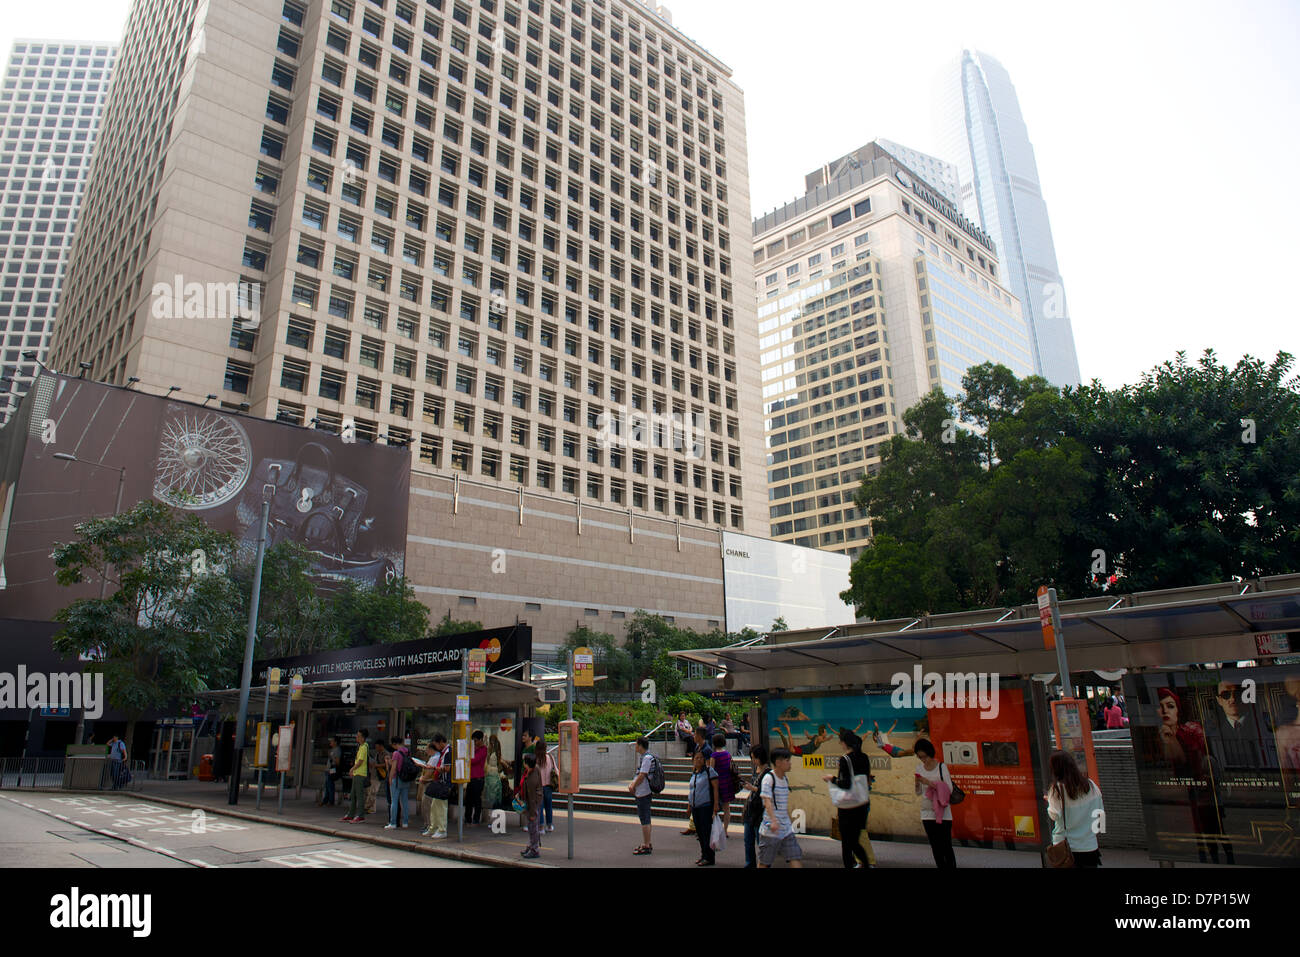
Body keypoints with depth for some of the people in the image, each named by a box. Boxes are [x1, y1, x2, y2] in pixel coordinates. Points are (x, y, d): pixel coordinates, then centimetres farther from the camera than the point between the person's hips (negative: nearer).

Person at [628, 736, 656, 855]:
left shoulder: (647, 758, -18)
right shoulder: (643, 757, 13)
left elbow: (642, 776, -21)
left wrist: (633, 787, -9)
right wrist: (632, 784, 9)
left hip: (644, 793, -10)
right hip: (641, 793, 10)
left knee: (645, 820, -4)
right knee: (645, 819, 17)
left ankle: (646, 846, 1)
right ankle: (646, 843, 25)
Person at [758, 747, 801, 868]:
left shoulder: (785, 779, 12)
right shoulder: (769, 778, -12)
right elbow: (767, 801, -22)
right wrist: (773, 821, -35)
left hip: (786, 829, 7)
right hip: (771, 829, -7)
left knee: (796, 858, -1)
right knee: (764, 862, 2)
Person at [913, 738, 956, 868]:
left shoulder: (941, 767, -6)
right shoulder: (920, 769, 7)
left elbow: (949, 789, -12)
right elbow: (918, 793, 10)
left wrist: (929, 783, -20)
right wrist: (917, 783, -10)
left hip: (942, 813, -4)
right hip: (927, 812, 4)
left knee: (946, 846, -7)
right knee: (935, 847, 8)